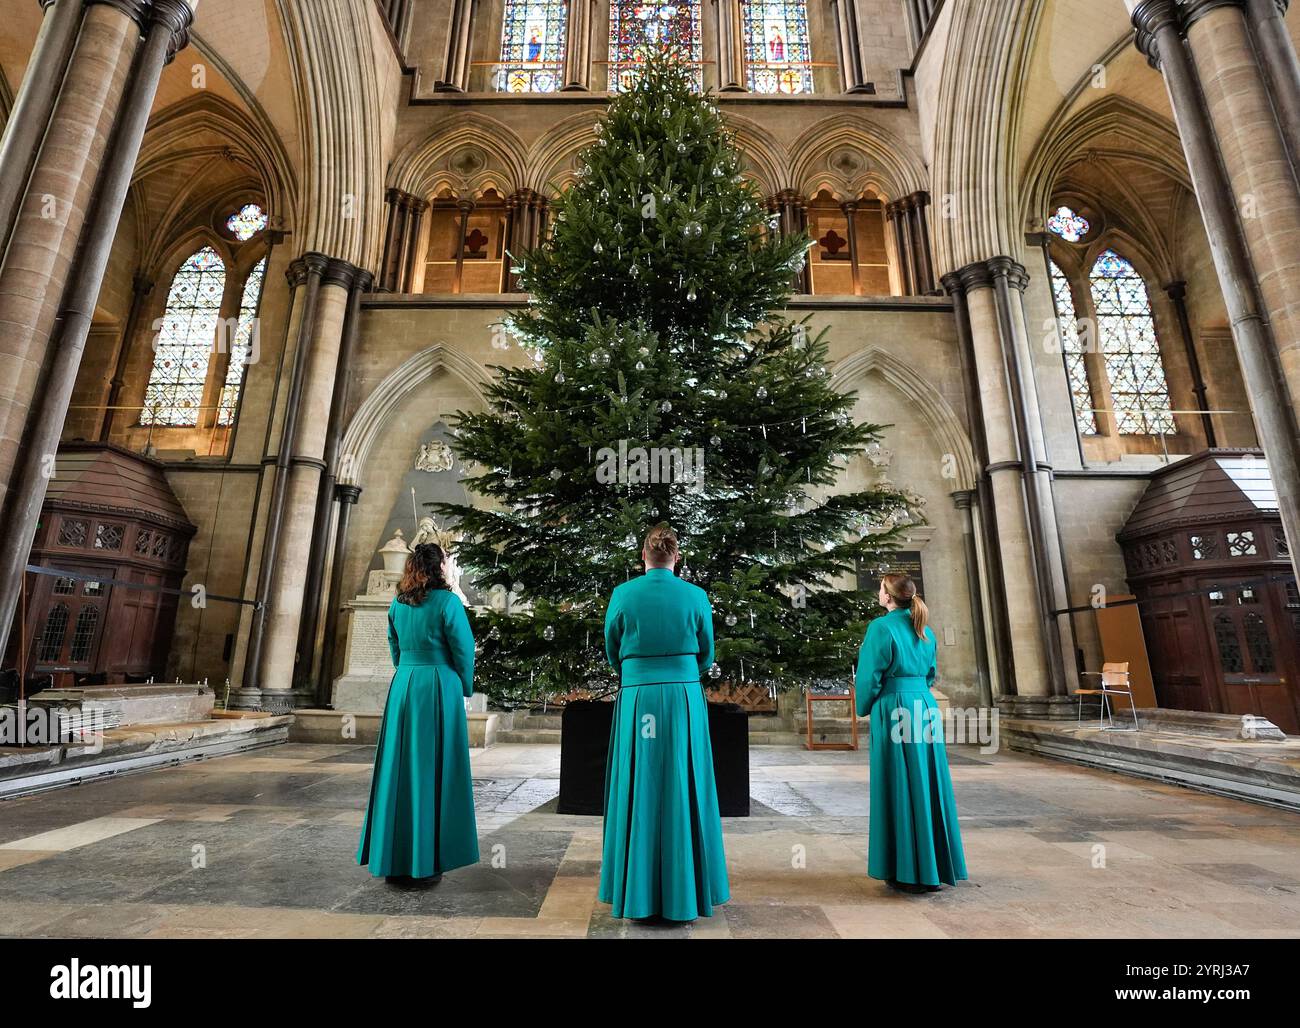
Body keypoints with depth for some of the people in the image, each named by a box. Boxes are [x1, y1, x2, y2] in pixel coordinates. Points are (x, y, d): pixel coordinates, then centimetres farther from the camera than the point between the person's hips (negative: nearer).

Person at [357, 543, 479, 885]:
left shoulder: (398, 604, 7)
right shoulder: (447, 601, -10)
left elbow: (395, 648, 15)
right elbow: (463, 650, -9)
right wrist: (466, 688, 6)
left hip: (403, 688, 6)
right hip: (439, 689, -5)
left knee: (400, 769, 12)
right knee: (433, 771, 3)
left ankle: (394, 859, 22)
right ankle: (426, 863, 11)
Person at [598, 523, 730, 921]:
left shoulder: (623, 594, -4)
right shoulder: (696, 596, -3)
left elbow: (613, 653, 8)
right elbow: (705, 655, 8)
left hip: (636, 700, 0)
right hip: (685, 699, 0)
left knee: (639, 794, 11)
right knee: (682, 792, 11)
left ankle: (638, 894, 21)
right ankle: (684, 895, 22)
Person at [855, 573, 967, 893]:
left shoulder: (881, 627, -11)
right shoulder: (924, 630, 11)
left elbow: (870, 674, -10)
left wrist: (863, 708, 6)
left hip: (894, 709, -7)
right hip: (925, 707, 7)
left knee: (901, 788, 1)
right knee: (928, 784, 13)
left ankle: (909, 872, 10)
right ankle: (936, 866, 22)